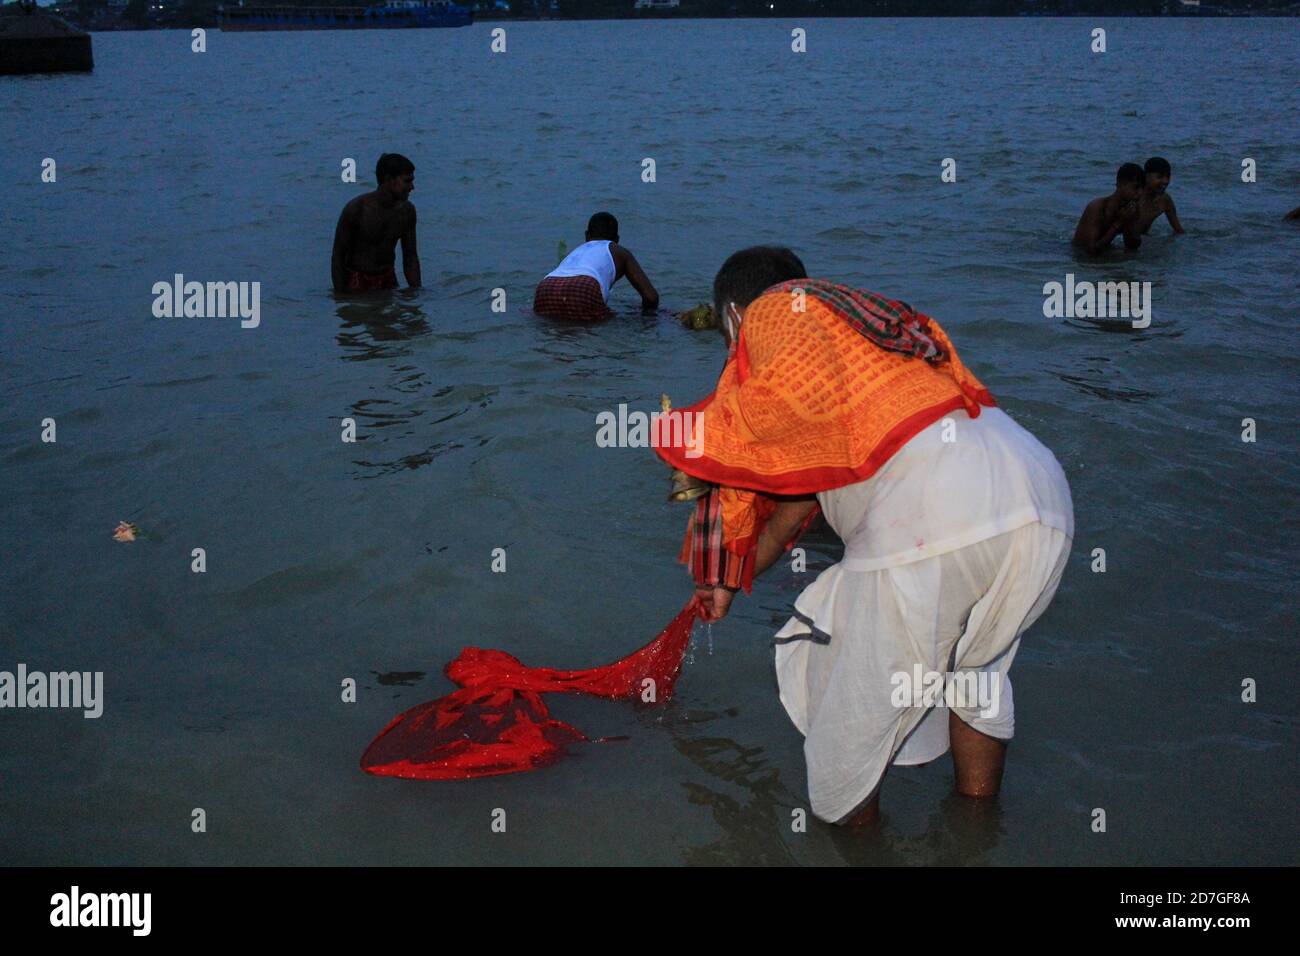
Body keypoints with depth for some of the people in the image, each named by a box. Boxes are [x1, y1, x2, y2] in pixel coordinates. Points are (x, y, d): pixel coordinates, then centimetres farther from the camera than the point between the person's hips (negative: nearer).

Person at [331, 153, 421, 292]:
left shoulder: (407, 210, -3)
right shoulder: (355, 209, -17)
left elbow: (411, 257, 5)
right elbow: (337, 257, -12)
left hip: (388, 281, 4)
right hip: (356, 282, -4)